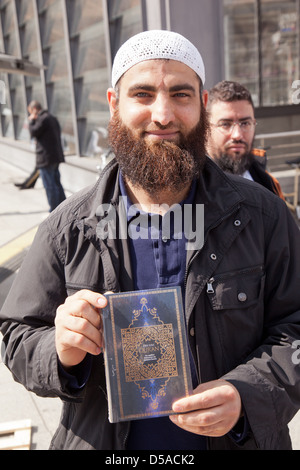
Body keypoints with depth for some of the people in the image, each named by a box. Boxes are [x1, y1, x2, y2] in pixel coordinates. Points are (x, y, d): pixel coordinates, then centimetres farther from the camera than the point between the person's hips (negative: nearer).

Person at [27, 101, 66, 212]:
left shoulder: (43, 119, -14)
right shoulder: (53, 118, 15)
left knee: (49, 186, -3)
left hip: (46, 158, -10)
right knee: (57, 183, 17)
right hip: (56, 156, 10)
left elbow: (34, 133, -12)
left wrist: (31, 121, 1)